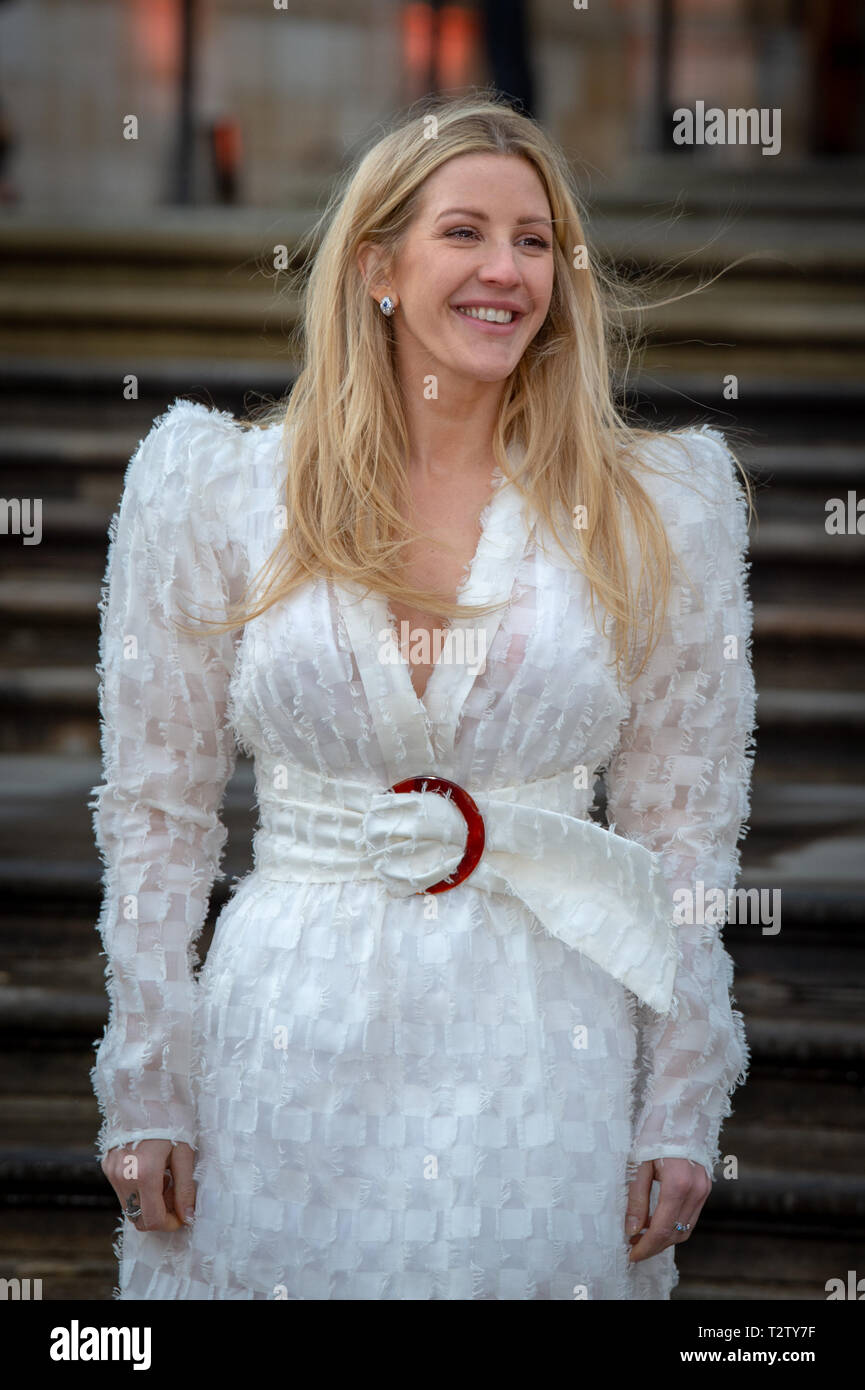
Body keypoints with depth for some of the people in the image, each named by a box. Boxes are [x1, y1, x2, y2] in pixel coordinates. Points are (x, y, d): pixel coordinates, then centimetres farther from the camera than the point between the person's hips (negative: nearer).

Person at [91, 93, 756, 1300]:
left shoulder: (654, 511, 2)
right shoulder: (218, 491, 1)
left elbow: (684, 832, 5)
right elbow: (156, 812, 4)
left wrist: (683, 1113, 2)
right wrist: (146, 1092, 0)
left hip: (543, 1052, 0)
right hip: (288, 1047, 0)